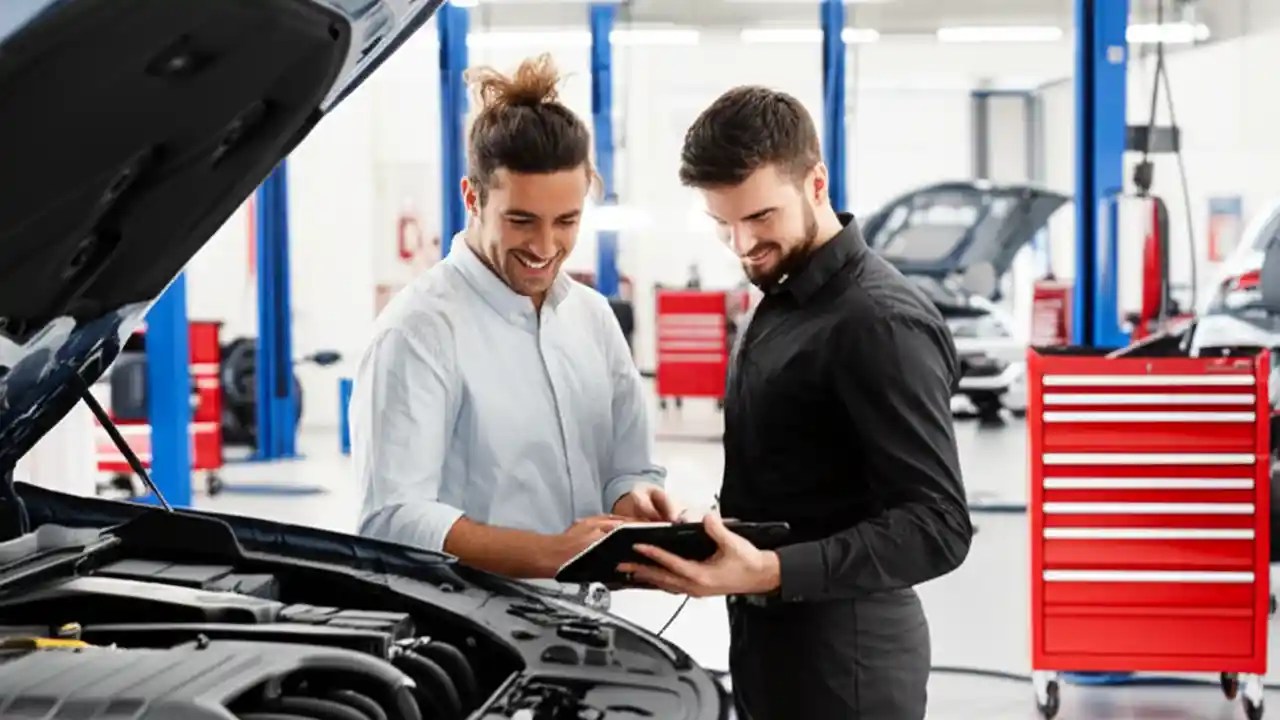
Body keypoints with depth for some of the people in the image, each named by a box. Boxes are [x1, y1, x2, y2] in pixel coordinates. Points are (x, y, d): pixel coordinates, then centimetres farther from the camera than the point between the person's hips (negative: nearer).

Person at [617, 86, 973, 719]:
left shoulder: (881, 322, -19)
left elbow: (937, 525, -23)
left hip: (843, 661, -9)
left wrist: (772, 572, -32)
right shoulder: (780, 302, 12)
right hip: (771, 640, 9)